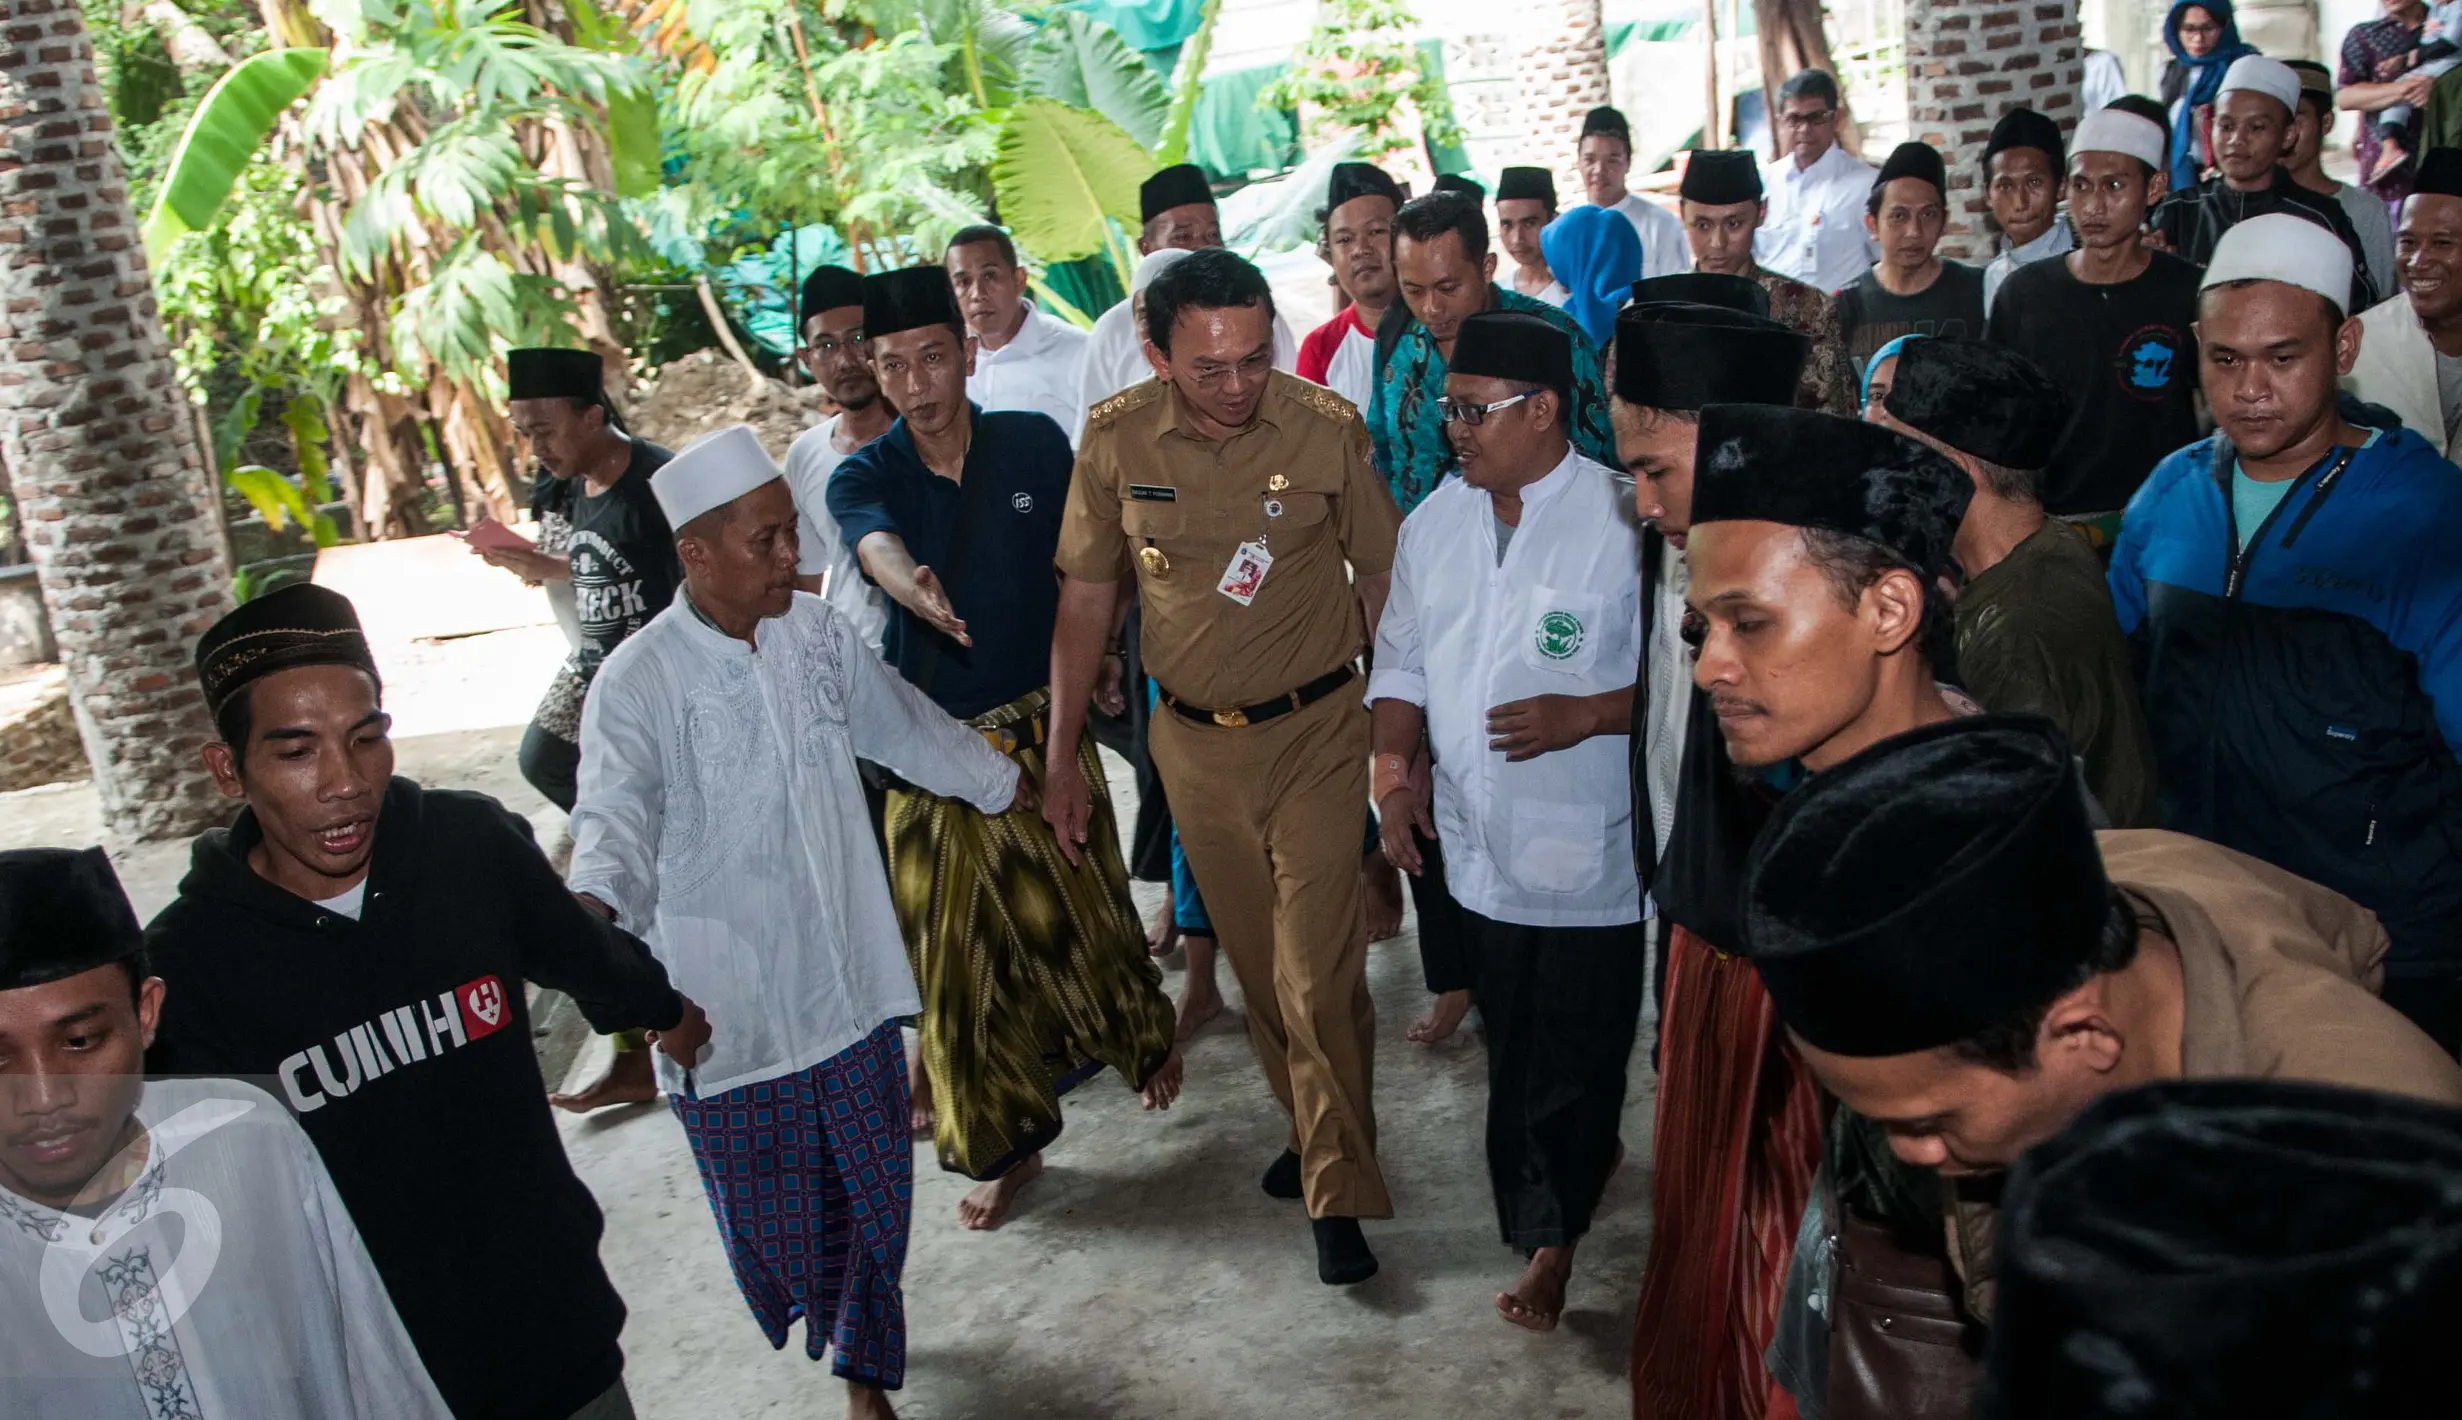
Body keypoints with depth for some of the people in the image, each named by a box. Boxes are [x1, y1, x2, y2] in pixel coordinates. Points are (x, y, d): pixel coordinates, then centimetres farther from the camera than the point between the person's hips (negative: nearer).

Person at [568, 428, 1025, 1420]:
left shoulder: (817, 633, 2)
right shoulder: (638, 684, -15)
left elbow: (906, 728, 18)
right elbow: (616, 817, -25)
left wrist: (1012, 787, 28)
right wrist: (594, 903, -47)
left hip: (850, 983, 5)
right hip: (731, 1007, -4)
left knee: (872, 1192, 14)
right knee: (770, 1211, 8)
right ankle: (821, 1318, 45)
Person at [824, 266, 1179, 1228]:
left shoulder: (1035, 444, -4)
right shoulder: (863, 476, -7)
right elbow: (877, 547, -31)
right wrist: (912, 586, -54)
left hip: (1040, 721, 0)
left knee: (1082, 907, 8)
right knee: (956, 953, 7)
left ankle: (1144, 1041, 41)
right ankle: (1005, 1143, 26)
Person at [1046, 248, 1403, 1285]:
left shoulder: (1325, 427, -12)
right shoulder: (1115, 439, -7)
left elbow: (1382, 576, -1)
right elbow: (1086, 596, 3)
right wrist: (1061, 754, 4)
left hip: (1314, 729, -2)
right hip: (1194, 741, 3)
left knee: (1317, 973, -5)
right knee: (1257, 964, 14)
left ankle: (1338, 1193, 12)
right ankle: (1314, 1129, 37)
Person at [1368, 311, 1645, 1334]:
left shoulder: (1625, 520, -14)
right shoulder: (1433, 522, 7)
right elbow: (1402, 662, 15)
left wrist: (1588, 714, -22)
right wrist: (1392, 771, 4)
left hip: (1594, 859, -5)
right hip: (1481, 850, 6)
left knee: (1572, 1065, 7)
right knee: (1513, 1051, 18)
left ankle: (1549, 1236, 27)